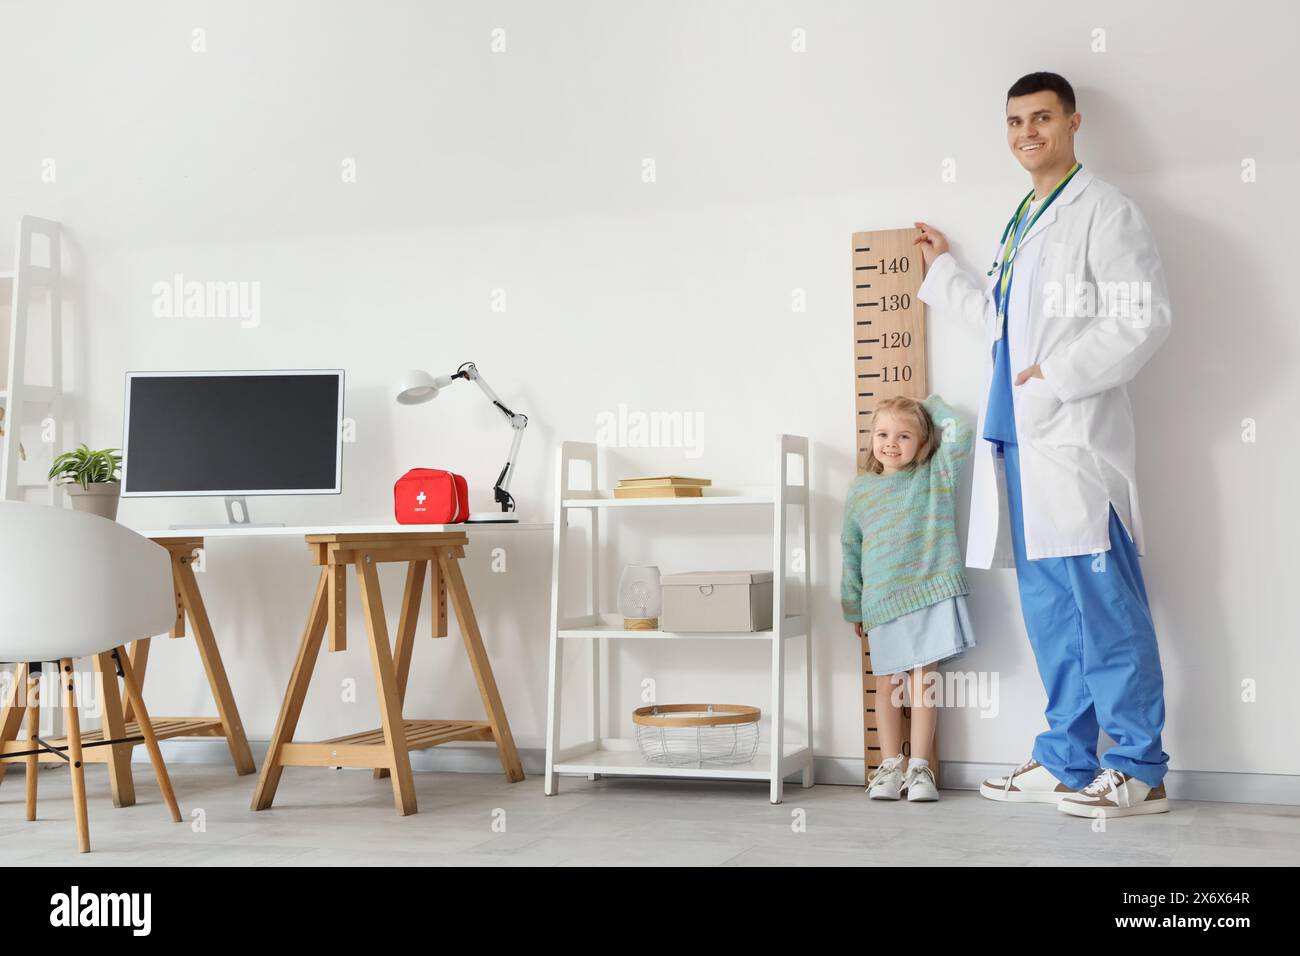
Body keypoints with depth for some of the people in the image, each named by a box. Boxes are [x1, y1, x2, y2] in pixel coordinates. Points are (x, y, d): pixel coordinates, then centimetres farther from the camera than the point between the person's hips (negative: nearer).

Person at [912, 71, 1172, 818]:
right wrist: (943, 270, 40)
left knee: (1105, 610, -8)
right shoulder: (1023, 223, 23)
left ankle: (1140, 772, -1)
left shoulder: (1103, 209, -2)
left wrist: (1059, 377, -16)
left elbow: (1146, 317, -12)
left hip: (1076, 444, -8)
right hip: (1022, 443, 9)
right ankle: (1068, 762, 19)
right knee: (1050, 614, 11)